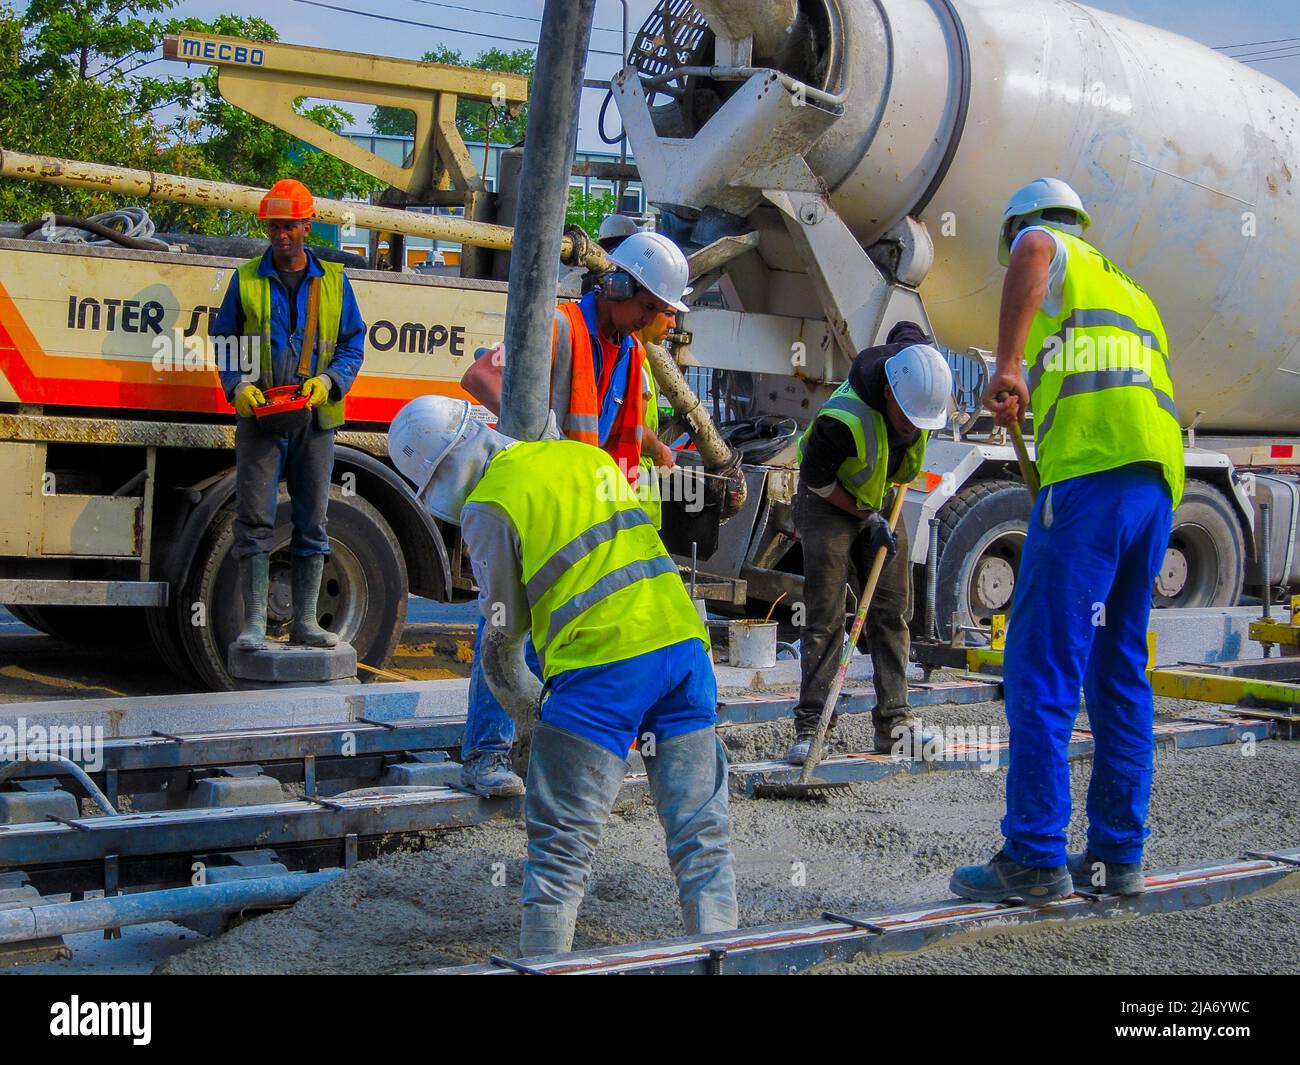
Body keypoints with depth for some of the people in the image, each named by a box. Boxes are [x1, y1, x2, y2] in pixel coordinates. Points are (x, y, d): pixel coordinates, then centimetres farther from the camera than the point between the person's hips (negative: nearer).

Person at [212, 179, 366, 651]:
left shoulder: (333, 280, 10)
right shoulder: (247, 280, 8)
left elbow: (353, 344, 11)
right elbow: (222, 341, 10)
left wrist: (328, 382, -7)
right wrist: (238, 386, -8)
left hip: (315, 419, 2)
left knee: (312, 523, 5)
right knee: (255, 519, -8)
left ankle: (305, 622, 12)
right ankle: (254, 623, -5)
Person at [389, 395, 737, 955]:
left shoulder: (487, 506, 0)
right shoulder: (587, 456, 21)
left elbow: (500, 636, 4)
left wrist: (528, 716, 20)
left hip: (604, 662, -6)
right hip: (682, 639, 7)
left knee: (560, 844, 3)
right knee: (702, 834, 9)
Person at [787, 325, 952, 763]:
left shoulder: (923, 377, -18)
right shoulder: (844, 419, -36)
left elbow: (906, 332, 8)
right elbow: (815, 479, -20)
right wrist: (866, 517, -17)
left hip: (880, 501, 6)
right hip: (828, 503, -6)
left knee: (892, 611, 2)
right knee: (825, 616, -11)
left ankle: (893, 723, 5)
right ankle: (809, 726, -8)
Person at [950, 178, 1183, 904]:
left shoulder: (1055, 254, 10)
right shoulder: (1133, 294, 33)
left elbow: (1032, 251, -17)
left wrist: (1009, 366, -20)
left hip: (1089, 477, -8)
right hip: (1158, 488, 8)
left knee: (1043, 669, -7)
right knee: (1121, 669, 13)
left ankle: (1035, 858, -9)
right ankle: (1118, 855, 15)